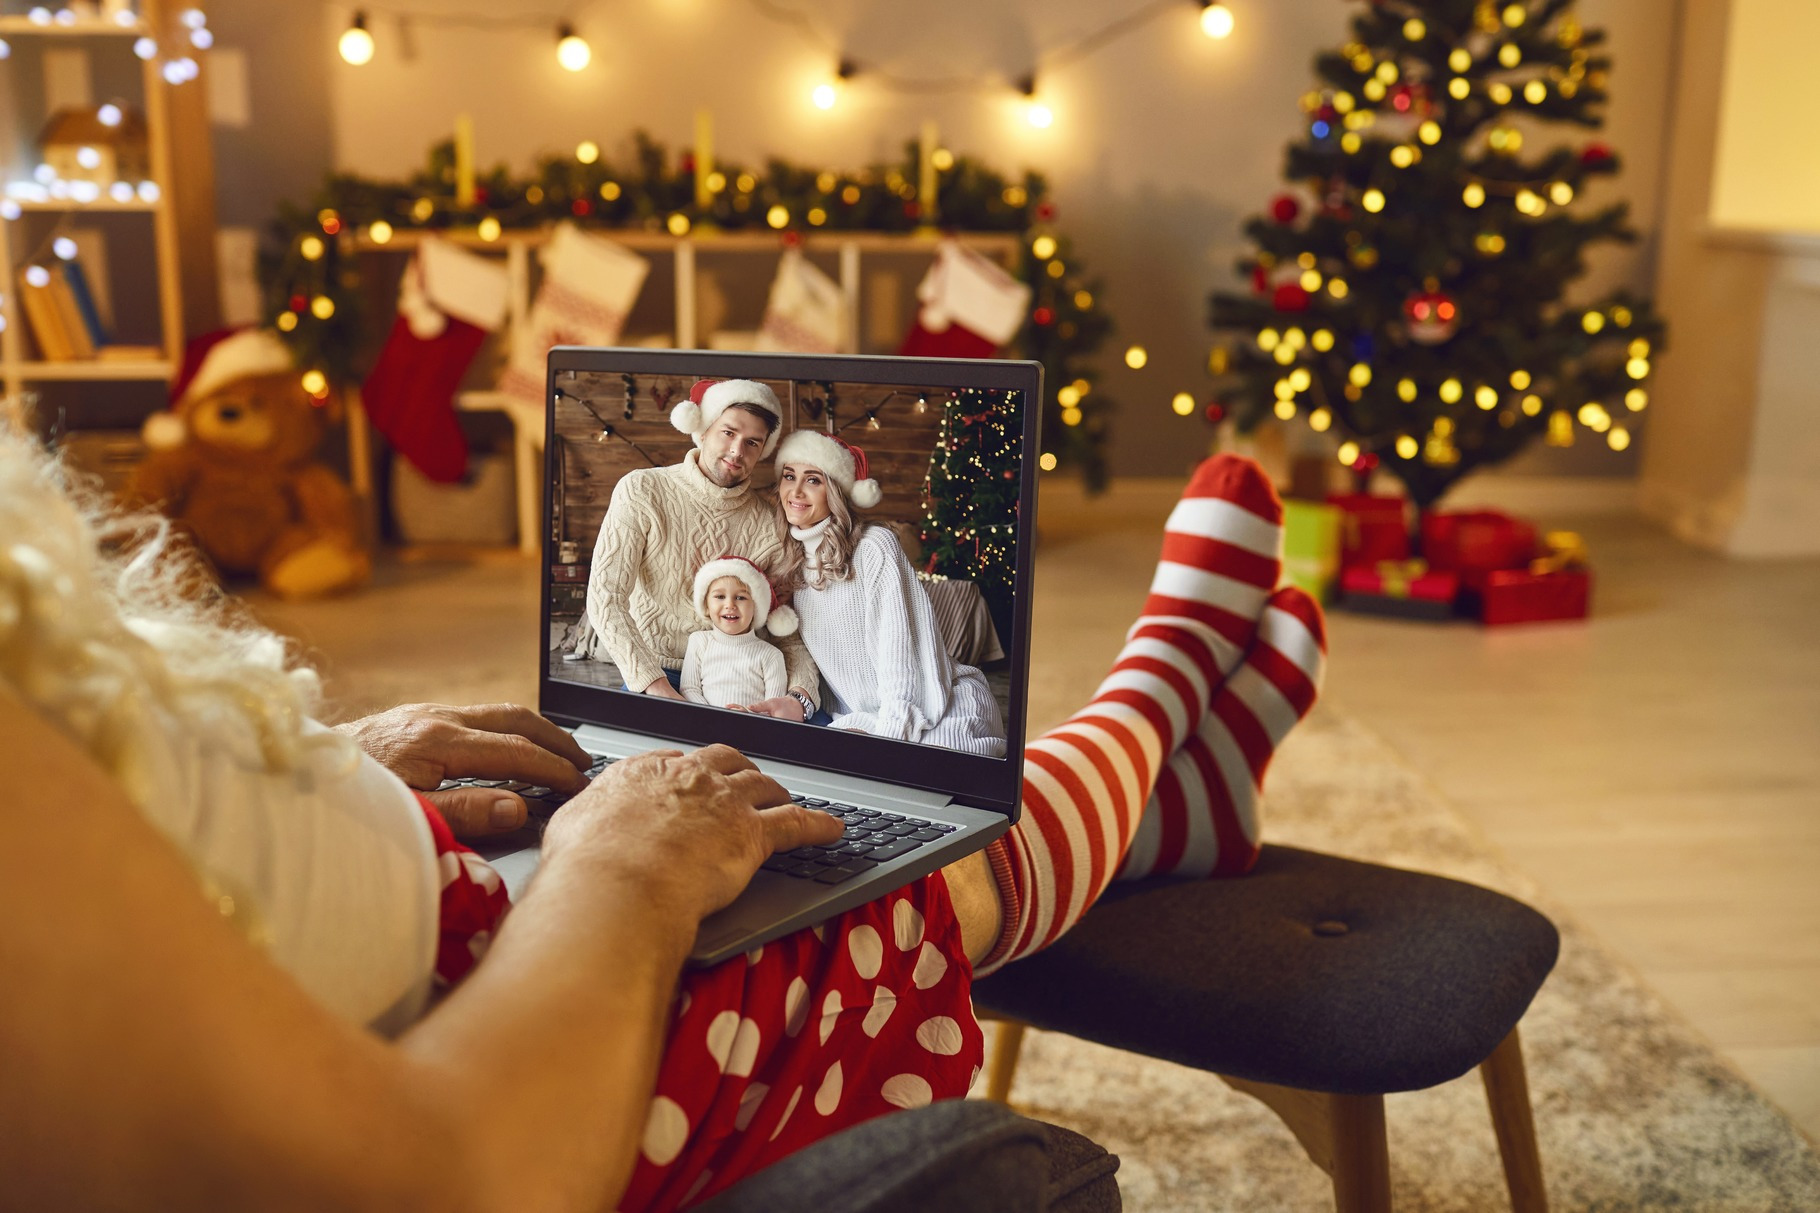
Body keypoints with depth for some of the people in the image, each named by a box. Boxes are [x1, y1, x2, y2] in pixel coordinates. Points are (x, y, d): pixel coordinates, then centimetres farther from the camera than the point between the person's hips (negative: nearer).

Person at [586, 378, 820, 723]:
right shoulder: (642, 491, -6)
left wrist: (799, 697, -24)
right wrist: (656, 687, -25)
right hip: (649, 677, -2)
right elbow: (604, 597, -13)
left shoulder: (767, 526, -1)